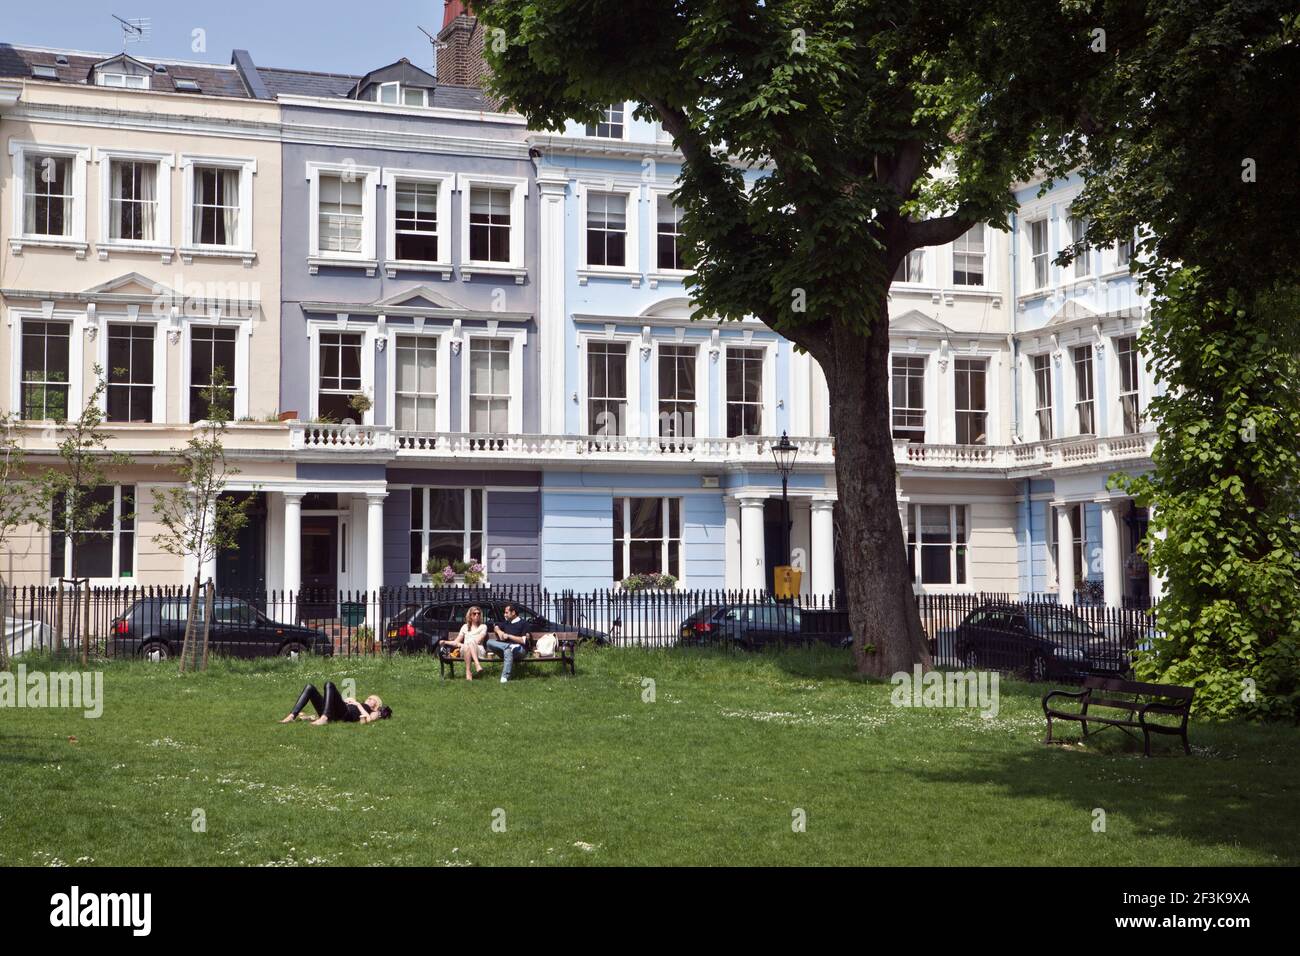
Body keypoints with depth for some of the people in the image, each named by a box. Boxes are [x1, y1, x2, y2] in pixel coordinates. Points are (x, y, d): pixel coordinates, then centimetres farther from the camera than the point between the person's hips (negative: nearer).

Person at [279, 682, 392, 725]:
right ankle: (292, 716, -22)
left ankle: (324, 718, -43)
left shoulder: (374, 713, 21)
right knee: (310, 687, -5)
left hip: (344, 714, -7)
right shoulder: (357, 706, 40)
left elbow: (368, 719, -5)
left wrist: (358, 704, 2)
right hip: (332, 714, 7)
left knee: (329, 685, -25)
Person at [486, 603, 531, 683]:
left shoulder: (523, 623, -2)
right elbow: (496, 627, 29)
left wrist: (508, 636, -10)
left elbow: (523, 640, -11)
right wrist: (499, 632, 5)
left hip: (520, 649, -6)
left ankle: (505, 676, -44)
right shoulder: (506, 622, 18)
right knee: (490, 643, -18)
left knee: (508, 650, -41)